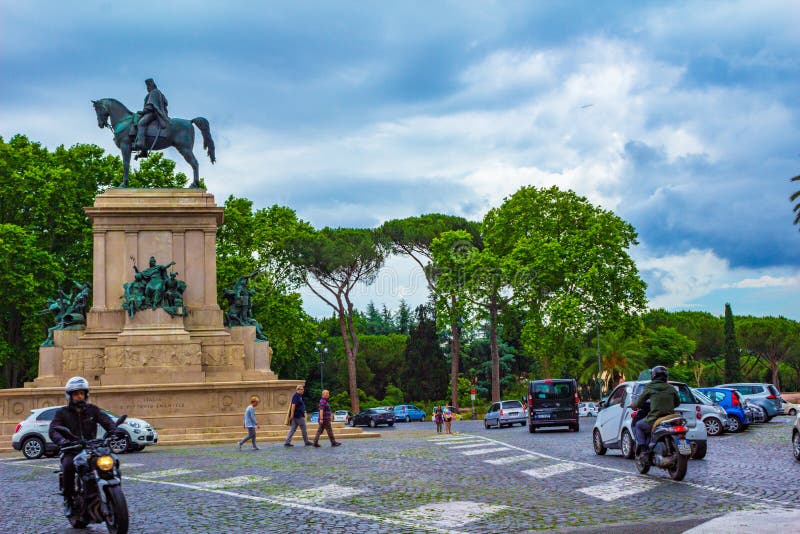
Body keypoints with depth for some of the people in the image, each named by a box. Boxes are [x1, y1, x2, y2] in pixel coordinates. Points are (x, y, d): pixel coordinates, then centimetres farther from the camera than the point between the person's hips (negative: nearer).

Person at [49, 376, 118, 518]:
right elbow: (53, 431, -8)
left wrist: (115, 432, -24)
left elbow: (107, 421, 0)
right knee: (68, 465, -35)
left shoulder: (92, 410, 14)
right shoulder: (62, 413, 7)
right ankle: (68, 500, -18)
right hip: (71, 451, -2)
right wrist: (63, 441, -30)